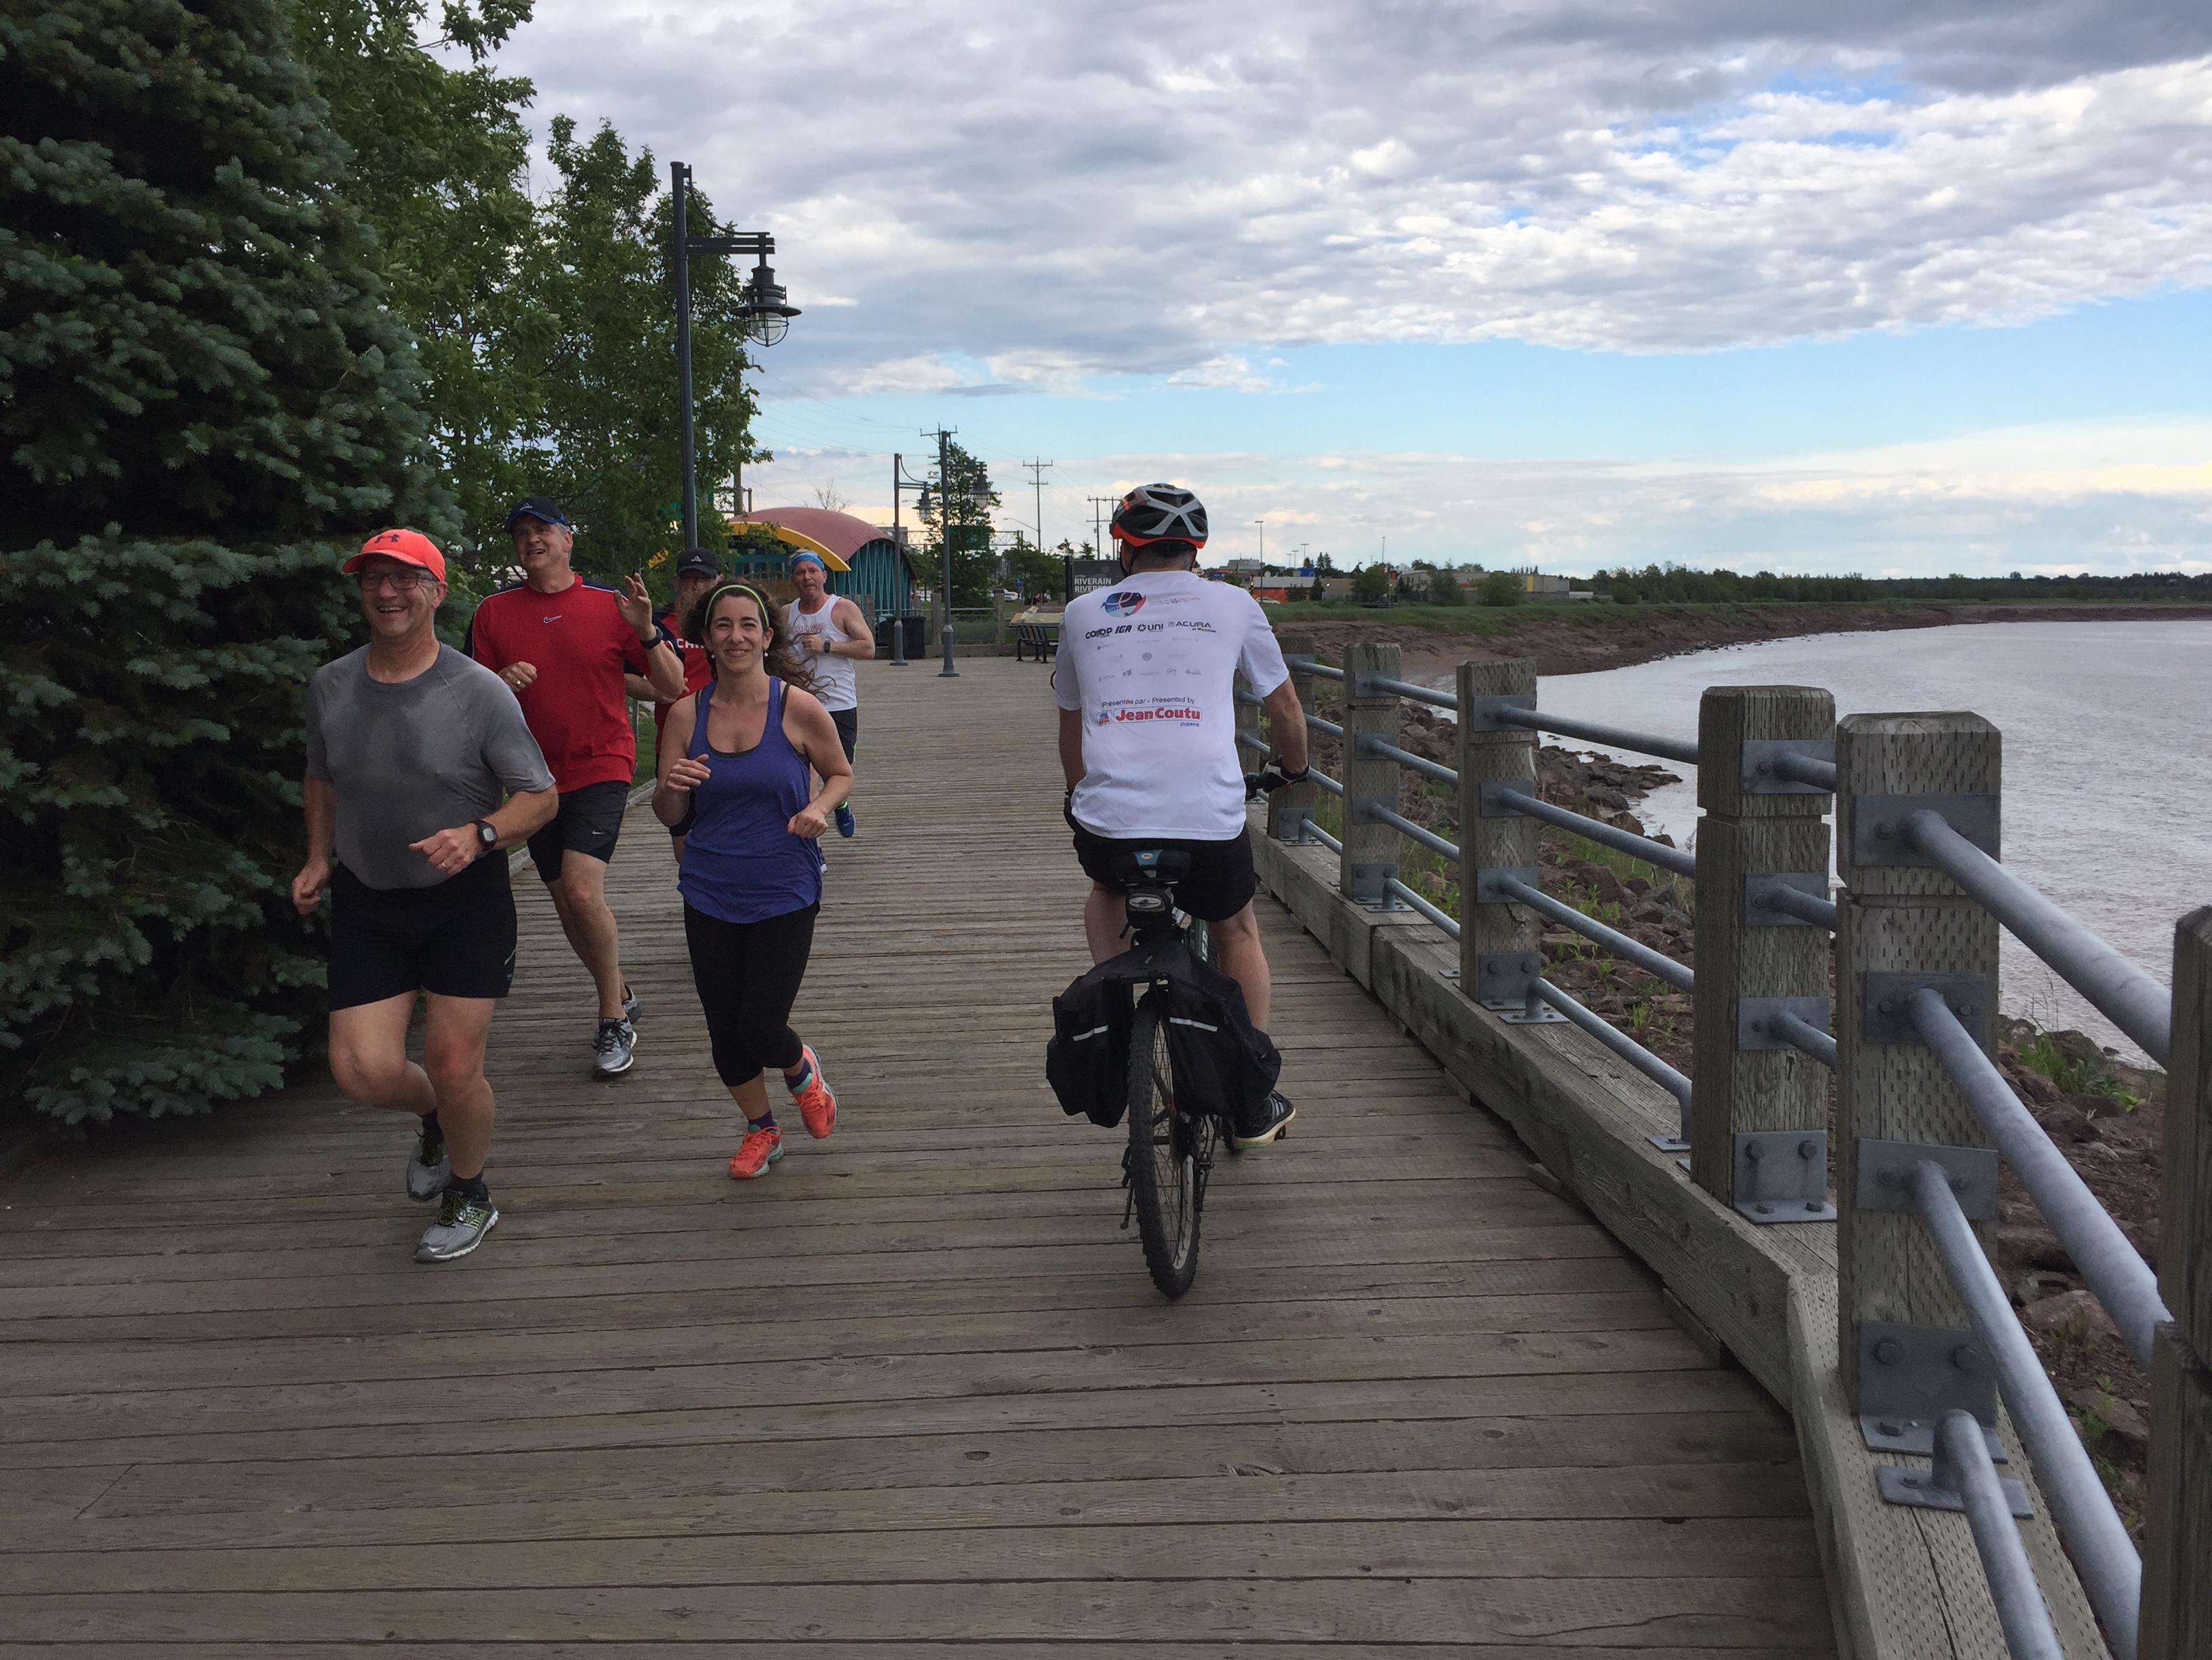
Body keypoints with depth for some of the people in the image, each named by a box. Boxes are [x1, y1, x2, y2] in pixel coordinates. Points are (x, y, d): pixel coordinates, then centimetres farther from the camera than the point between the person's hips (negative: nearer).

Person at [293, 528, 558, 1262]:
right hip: (365, 901, 3)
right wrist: (319, 859, 6)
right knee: (363, 1071, -7)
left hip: (465, 899, -3)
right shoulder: (329, 687, 2)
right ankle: (436, 1118, 30)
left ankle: (468, 1198, 26)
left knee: (453, 1067, -3)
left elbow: (541, 796, -7)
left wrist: (478, 834, -25)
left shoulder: (479, 693, -11)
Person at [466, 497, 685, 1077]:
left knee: (582, 890, -20)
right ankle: (621, 998, 34)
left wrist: (646, 631, -19)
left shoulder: (610, 605, -2)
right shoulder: (494, 612, 3)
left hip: (600, 768, -4)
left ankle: (614, 1022, -3)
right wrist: (501, 683, -15)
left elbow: (673, 688, -3)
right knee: (567, 904, 11)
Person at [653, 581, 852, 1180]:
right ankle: (761, 1130, 38)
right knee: (725, 1033, 10)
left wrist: (820, 807, -14)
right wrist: (670, 787, -19)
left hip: (784, 894, -3)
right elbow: (671, 818, 3)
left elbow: (841, 773, 6)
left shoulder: (799, 708, -10)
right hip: (710, 898, 3)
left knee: (760, 1032, -5)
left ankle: (801, 1069, 33)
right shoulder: (687, 714, -3)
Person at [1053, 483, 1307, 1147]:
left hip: (1105, 819, 1)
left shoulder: (1082, 613, 16)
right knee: (1237, 933, 27)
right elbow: (1285, 707, 23)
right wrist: (1294, 769, 43)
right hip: (1209, 819, -1)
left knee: (1108, 890, 37)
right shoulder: (1232, 605, 12)